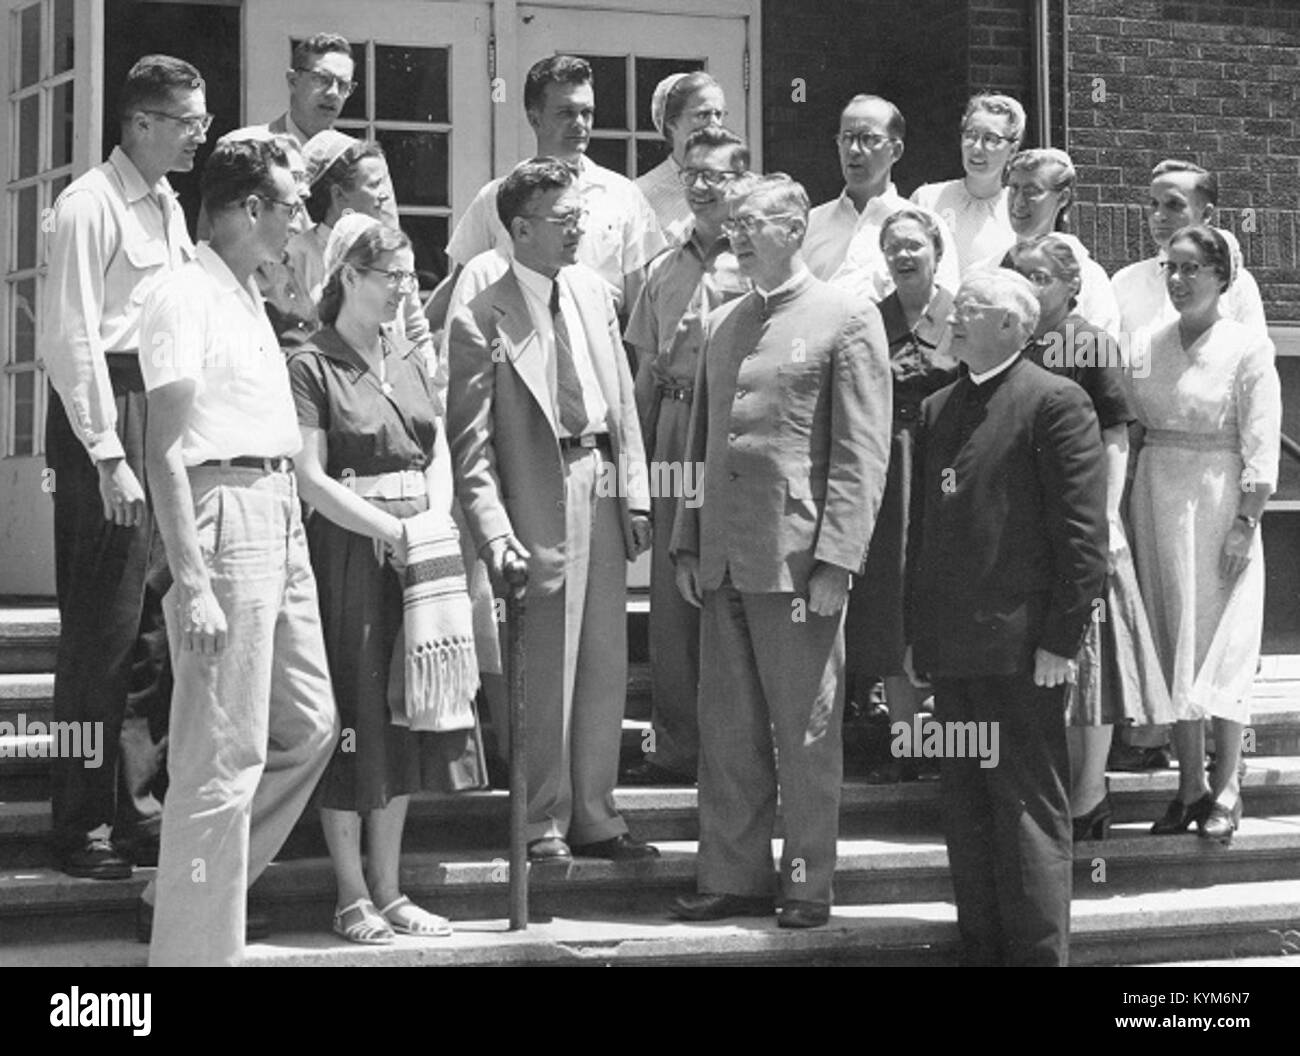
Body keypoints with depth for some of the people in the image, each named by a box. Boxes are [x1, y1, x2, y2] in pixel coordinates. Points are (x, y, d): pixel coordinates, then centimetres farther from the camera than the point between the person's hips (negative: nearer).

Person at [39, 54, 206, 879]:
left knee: (154, 622, 12)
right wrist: (108, 456, -18)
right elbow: (71, 338, -15)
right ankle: (83, 826, 4)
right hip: (107, 415, -8)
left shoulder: (167, 207, 14)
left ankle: (138, 807, 22)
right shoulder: (92, 206, -11)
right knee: (103, 627, -4)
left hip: (165, 410, 8)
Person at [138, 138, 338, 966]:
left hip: (282, 516, 10)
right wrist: (192, 583, -22)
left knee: (309, 724, 14)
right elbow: (165, 452, -16)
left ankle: (188, 890, 25)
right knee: (225, 757, -6)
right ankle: (197, 943, 3)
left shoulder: (250, 299, 17)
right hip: (226, 515, -10)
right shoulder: (186, 299, -11)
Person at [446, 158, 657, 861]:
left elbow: (624, 404, 13)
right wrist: (494, 532, -20)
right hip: (541, 501, -6)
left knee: (604, 667, 11)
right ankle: (544, 822, 13)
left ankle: (593, 817, 21)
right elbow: (471, 445, -11)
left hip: (604, 491, 6)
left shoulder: (593, 293, 9)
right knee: (545, 673, 0)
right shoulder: (481, 322, -10)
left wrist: (635, 494, 7)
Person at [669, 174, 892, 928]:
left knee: (805, 732, 0)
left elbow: (863, 453, -8)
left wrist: (836, 559, -15)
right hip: (723, 559, 6)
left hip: (799, 558, -6)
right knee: (727, 731, 9)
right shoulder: (722, 325, 16)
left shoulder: (847, 321, -3)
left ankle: (809, 885, 9)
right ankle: (733, 878, 17)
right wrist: (689, 542, 12)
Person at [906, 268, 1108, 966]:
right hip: (952, 647, 7)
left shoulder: (1055, 403, -6)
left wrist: (1061, 639, -14)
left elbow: (1082, 532, -10)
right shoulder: (936, 410, 16)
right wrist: (916, 633, 14)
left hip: (1021, 646, -7)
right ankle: (982, 949, 18)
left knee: (1028, 805, -3)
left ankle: (1040, 953, 2)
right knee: (965, 806, 11)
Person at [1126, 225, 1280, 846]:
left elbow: (1261, 445, -8)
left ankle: (1225, 788, 4)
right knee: (1175, 644, 6)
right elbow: (1126, 423, 9)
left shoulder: (1248, 348, -5)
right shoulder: (1149, 345, 8)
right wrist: (1126, 502, 0)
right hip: (1157, 501, 4)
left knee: (1221, 644, -3)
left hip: (1218, 503, -4)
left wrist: (1246, 522, -14)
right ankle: (1190, 787, 11)